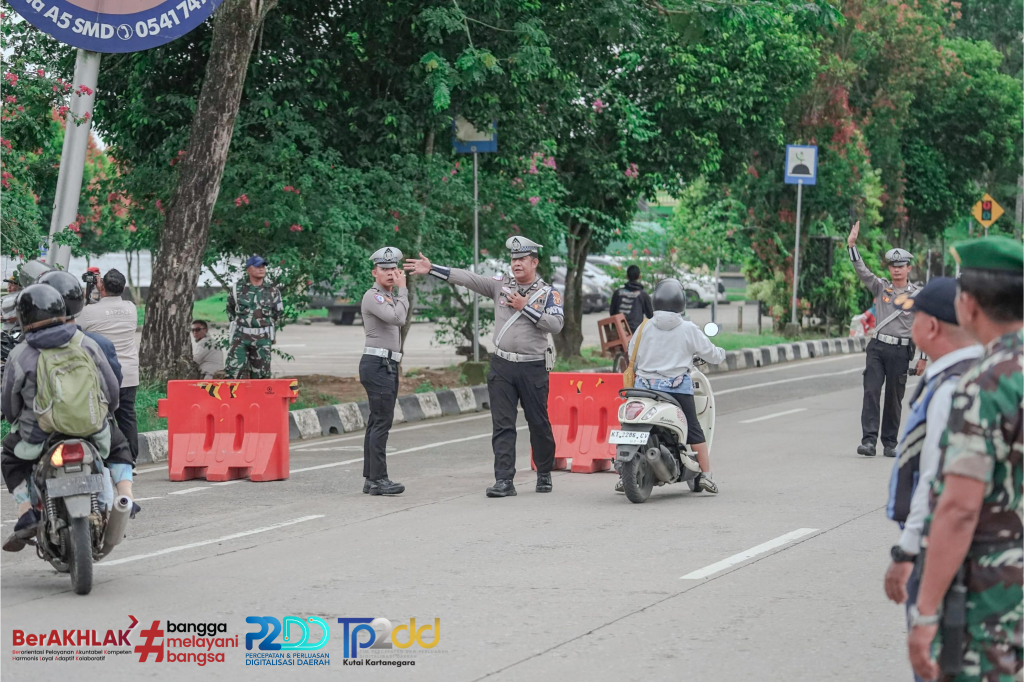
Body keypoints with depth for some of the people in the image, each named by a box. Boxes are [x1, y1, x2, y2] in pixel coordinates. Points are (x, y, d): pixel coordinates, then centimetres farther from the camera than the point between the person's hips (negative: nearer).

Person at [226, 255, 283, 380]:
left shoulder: (272, 291, 3)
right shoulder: (237, 289, 2)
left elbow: (278, 312, 17)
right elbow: (230, 309, 18)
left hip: (262, 338, 1)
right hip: (240, 336, -1)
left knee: (260, 374, 5)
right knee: (233, 371, -13)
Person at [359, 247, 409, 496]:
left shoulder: (389, 297, 21)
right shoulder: (372, 296, -10)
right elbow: (398, 318, -23)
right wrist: (402, 290, -13)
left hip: (388, 365, 10)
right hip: (377, 364, -10)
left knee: (377, 422, 9)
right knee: (382, 421, -14)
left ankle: (371, 479, 11)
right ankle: (378, 479, -16)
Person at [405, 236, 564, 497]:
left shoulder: (548, 293, 1)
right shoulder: (501, 284, 8)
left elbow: (556, 324, -13)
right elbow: (466, 278, 4)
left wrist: (525, 307, -13)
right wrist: (431, 269, -2)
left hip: (533, 368, -2)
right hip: (502, 367, 2)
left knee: (539, 424, 7)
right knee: (503, 425, -3)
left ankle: (544, 473, 26)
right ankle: (504, 480, -5)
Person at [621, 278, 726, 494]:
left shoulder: (645, 328, 1)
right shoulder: (689, 329, -4)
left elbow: (632, 356, 9)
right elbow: (711, 354, 3)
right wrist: (721, 354, 26)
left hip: (646, 385, 2)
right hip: (678, 387, -2)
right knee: (694, 431, 8)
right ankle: (705, 474, 4)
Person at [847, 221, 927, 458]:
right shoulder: (881, 287, 8)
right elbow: (861, 271, -2)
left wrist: (923, 358, 0)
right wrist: (852, 245, -14)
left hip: (901, 351, -1)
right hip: (877, 347, 1)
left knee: (894, 398, 4)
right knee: (871, 392, -11)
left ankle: (890, 443, 13)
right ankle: (868, 440, -15)